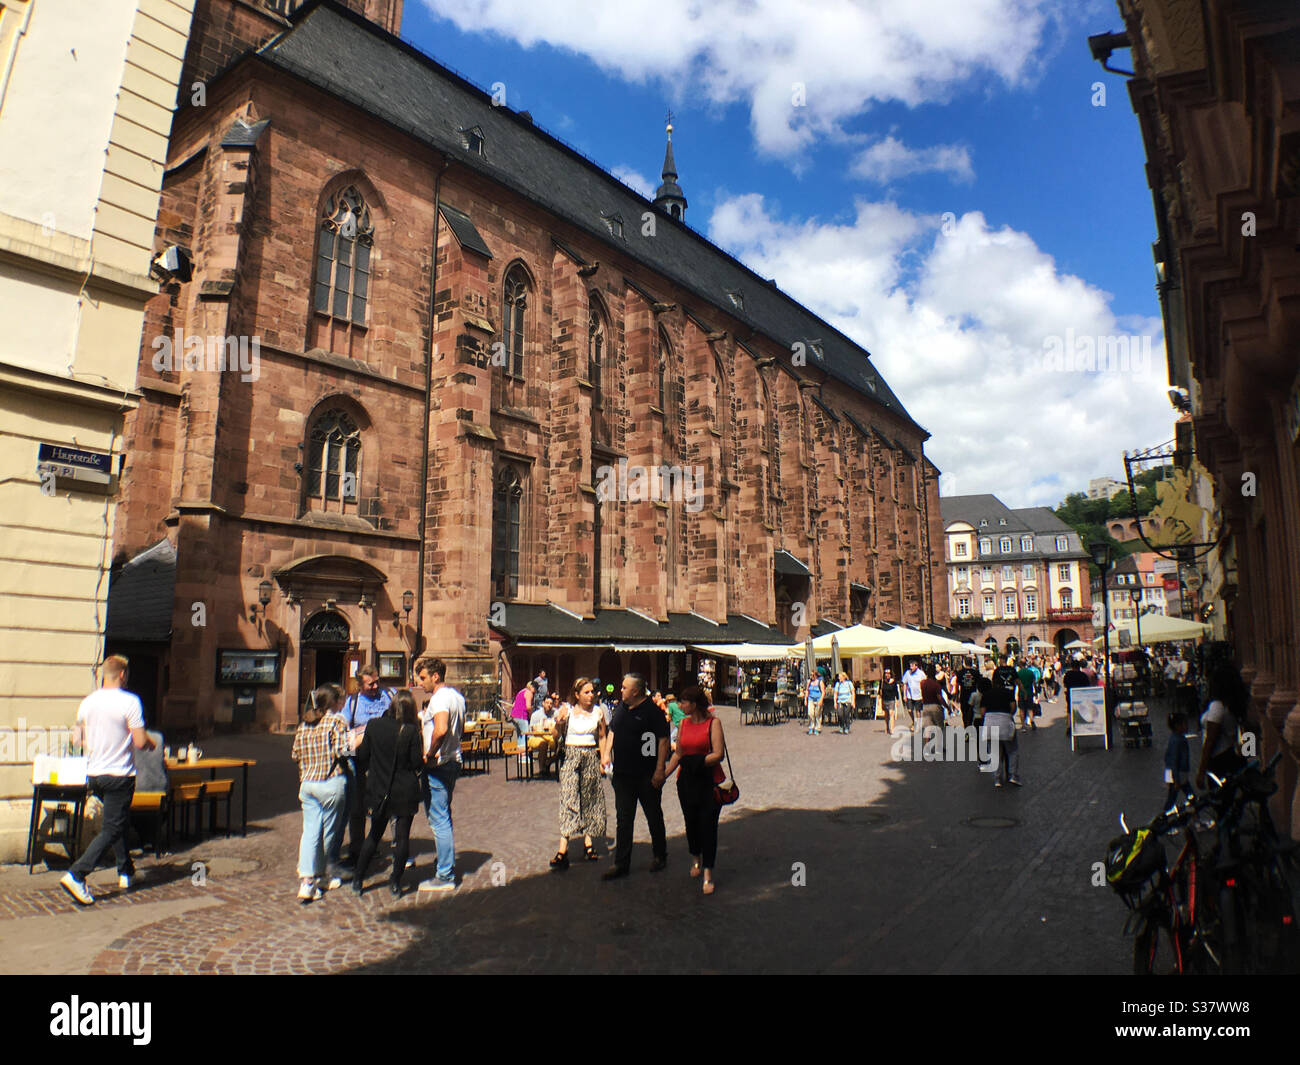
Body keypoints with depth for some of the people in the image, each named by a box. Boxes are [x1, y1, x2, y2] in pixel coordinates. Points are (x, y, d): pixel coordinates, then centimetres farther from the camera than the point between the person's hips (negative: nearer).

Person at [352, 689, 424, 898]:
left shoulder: (374, 725, -5)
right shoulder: (411, 731, -14)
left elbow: (362, 757, 1)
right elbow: (417, 763, -11)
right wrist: (423, 757, 8)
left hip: (378, 791, 3)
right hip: (405, 792, -3)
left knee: (374, 835, 18)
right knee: (402, 837, 8)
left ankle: (357, 880, 22)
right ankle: (395, 883, 12)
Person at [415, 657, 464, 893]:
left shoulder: (440, 698, -18)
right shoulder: (456, 695, 13)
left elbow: (441, 730, -34)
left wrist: (430, 754, -21)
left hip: (438, 766, -10)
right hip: (453, 761, 10)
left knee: (439, 820, -3)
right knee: (443, 818, 20)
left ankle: (445, 877, 3)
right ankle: (448, 867, 29)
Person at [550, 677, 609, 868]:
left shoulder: (597, 712, 5)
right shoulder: (567, 710, -2)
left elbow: (602, 737, 14)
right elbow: (556, 735, -2)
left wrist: (604, 757, 4)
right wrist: (559, 723, -21)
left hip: (592, 757, 3)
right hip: (571, 757, -3)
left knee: (590, 799, 8)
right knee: (569, 799, -11)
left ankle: (588, 841, 20)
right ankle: (563, 849, -13)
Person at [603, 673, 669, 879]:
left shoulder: (652, 711, -14)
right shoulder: (621, 707, 7)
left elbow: (663, 740, -15)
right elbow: (613, 732, 20)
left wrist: (659, 770, -18)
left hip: (647, 776, -6)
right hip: (622, 774, 6)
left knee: (654, 817, 11)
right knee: (623, 819, 7)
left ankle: (660, 856, 29)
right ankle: (621, 864, 14)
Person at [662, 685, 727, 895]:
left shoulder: (713, 722, -8)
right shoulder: (684, 723, 9)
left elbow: (719, 754, -15)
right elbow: (678, 753, 17)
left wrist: (698, 762, -22)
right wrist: (664, 773, 12)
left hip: (709, 781, -5)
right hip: (686, 781, 5)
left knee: (708, 825, -4)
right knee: (691, 822, 13)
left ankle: (708, 873, 3)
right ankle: (697, 860, 37)